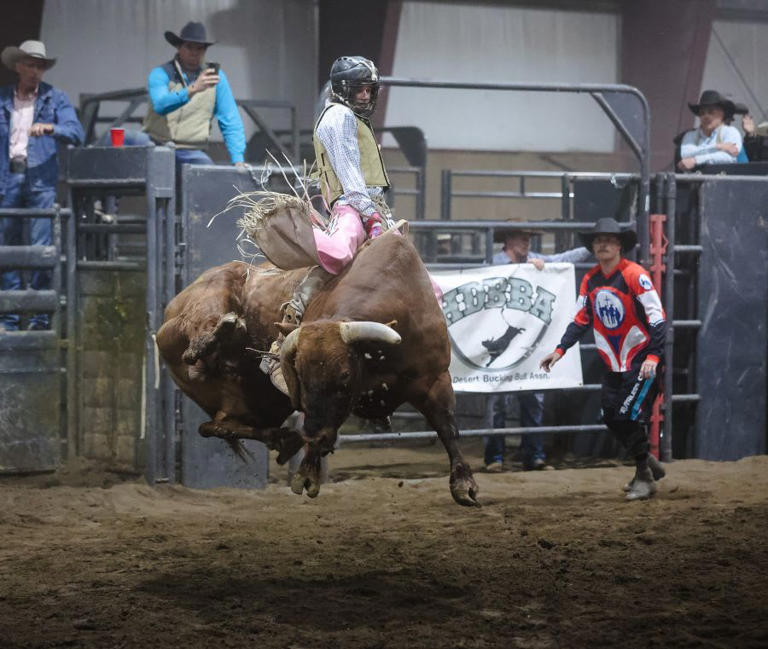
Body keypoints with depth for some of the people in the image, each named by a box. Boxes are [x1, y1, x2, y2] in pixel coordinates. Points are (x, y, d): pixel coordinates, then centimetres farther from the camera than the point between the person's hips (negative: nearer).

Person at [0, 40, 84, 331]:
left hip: (41, 179, -2)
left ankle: (41, 315, -4)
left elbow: (77, 133, -4)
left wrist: (49, 128, -21)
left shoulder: (55, 98, 8)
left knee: (41, 248, -8)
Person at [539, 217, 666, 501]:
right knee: (611, 418, 7)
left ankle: (644, 477, 2)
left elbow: (656, 317, -19)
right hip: (614, 362, 7)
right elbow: (581, 319, 11)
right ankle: (648, 463, 26)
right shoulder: (590, 280, 6)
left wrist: (653, 355, -28)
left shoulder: (635, 275, -16)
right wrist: (560, 349, 0)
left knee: (629, 416, -14)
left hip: (643, 359, -7)